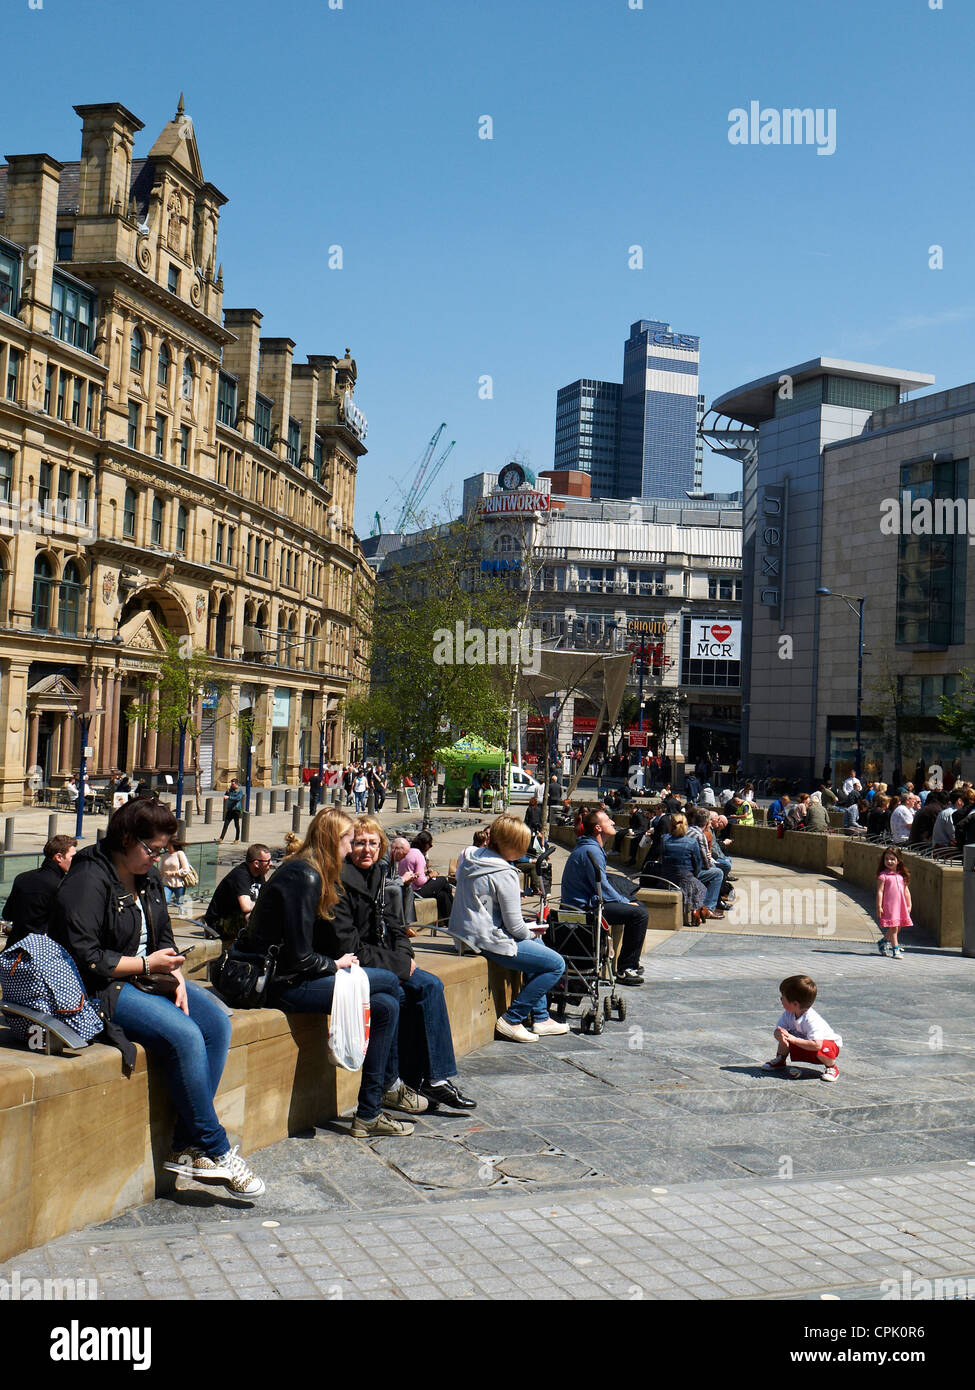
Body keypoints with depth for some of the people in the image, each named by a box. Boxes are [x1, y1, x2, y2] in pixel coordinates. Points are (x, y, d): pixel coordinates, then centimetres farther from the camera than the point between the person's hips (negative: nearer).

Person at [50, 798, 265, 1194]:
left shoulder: (148, 876, 11)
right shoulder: (90, 880, -16)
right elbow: (85, 959, -21)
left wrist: (175, 976, -2)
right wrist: (147, 965, -17)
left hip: (148, 977, 9)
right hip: (104, 989, -9)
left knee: (216, 1023, -12)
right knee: (185, 1036, -27)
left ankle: (187, 1146, -12)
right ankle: (215, 1149, -13)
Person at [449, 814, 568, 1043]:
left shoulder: (470, 859, 6)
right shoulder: (504, 874, -20)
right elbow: (514, 925, -18)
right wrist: (531, 932, 3)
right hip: (489, 941, -10)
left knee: (537, 946, 29)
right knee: (557, 964, -6)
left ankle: (540, 1018, 28)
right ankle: (511, 1019, -1)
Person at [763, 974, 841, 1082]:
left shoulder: (812, 1020, -37)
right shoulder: (788, 1015, -15)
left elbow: (816, 1045, -45)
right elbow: (777, 1031, -13)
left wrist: (794, 1039, -44)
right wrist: (780, 1035, -38)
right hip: (805, 1042, 7)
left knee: (820, 1050, -38)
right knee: (785, 1036, -12)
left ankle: (831, 1067, -7)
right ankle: (780, 1060, 13)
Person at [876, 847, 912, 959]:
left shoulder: (901, 875, 11)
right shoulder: (883, 875, -5)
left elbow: (906, 891, 17)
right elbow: (880, 891, -8)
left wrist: (909, 905, 14)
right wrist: (879, 907, -12)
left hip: (900, 905, 6)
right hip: (889, 906, -6)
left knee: (897, 927, 12)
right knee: (893, 928, -7)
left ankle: (882, 942, 32)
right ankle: (895, 950, -2)